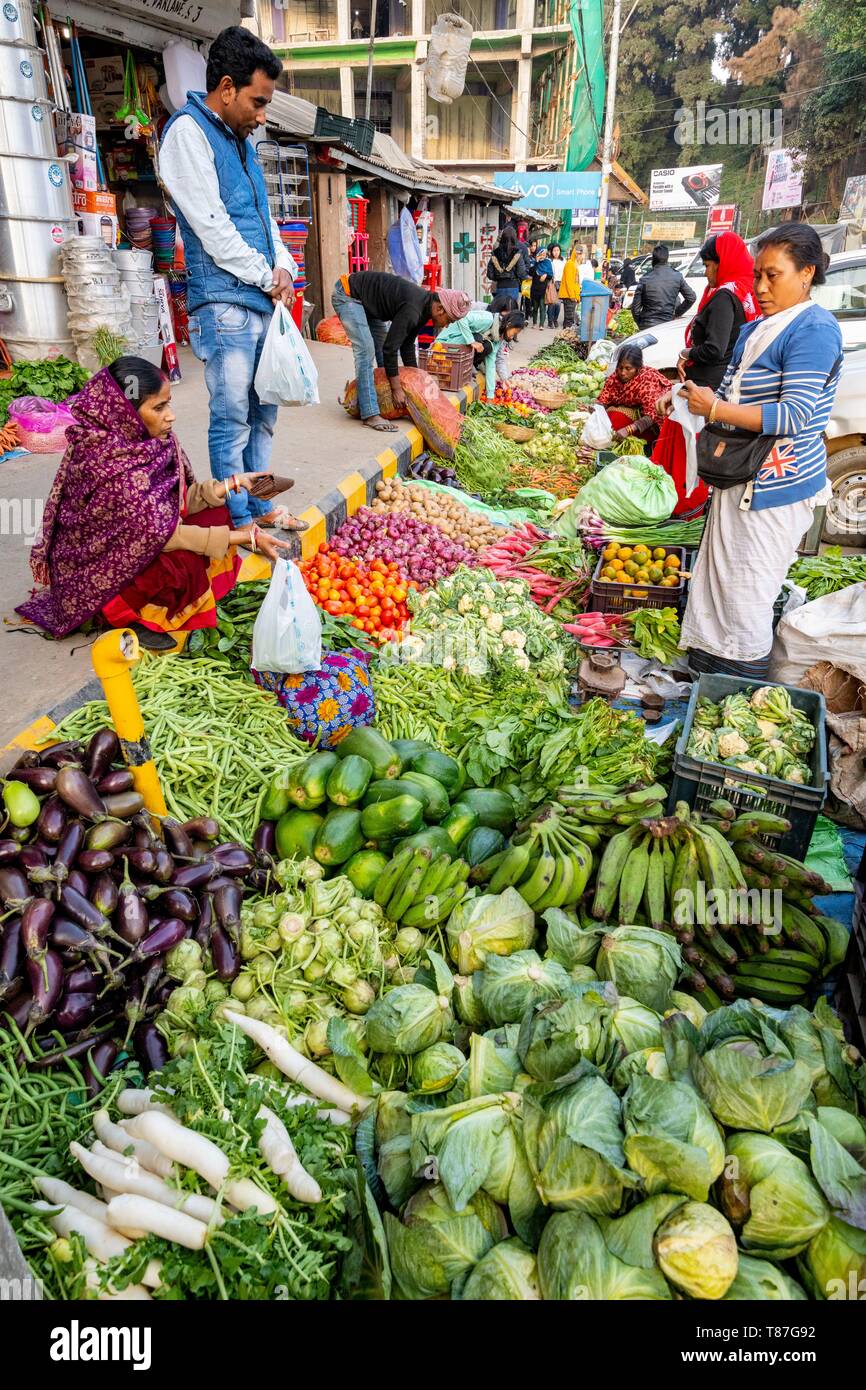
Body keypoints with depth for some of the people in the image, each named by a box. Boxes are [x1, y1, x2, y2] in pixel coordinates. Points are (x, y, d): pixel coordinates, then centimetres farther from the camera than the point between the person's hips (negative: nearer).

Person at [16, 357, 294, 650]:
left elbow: (182, 500, 0)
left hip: (132, 542, 8)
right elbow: (159, 533, -30)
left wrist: (233, 483, -8)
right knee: (183, 561, -32)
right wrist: (245, 537, -28)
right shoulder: (109, 464, -32)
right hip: (94, 571, -8)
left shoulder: (142, 439, -9)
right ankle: (131, 617, -3)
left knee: (217, 513, 0)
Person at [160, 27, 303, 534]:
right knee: (233, 419, -6)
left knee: (263, 412, 12)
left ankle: (259, 507, 22)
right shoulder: (188, 131, -6)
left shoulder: (241, 140, 20)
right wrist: (267, 277, -7)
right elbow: (211, 226, -13)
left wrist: (283, 267, 4)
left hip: (263, 302, 9)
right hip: (225, 303, -9)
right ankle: (238, 523, 1)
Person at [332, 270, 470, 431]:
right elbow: (390, 348, -28)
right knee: (366, 350, -19)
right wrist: (397, 388, -22)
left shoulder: (424, 306, -1)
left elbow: (407, 345, 10)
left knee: (382, 347, 10)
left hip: (367, 301, 10)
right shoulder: (412, 309, -30)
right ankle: (370, 414, -21)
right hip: (347, 294, -10)